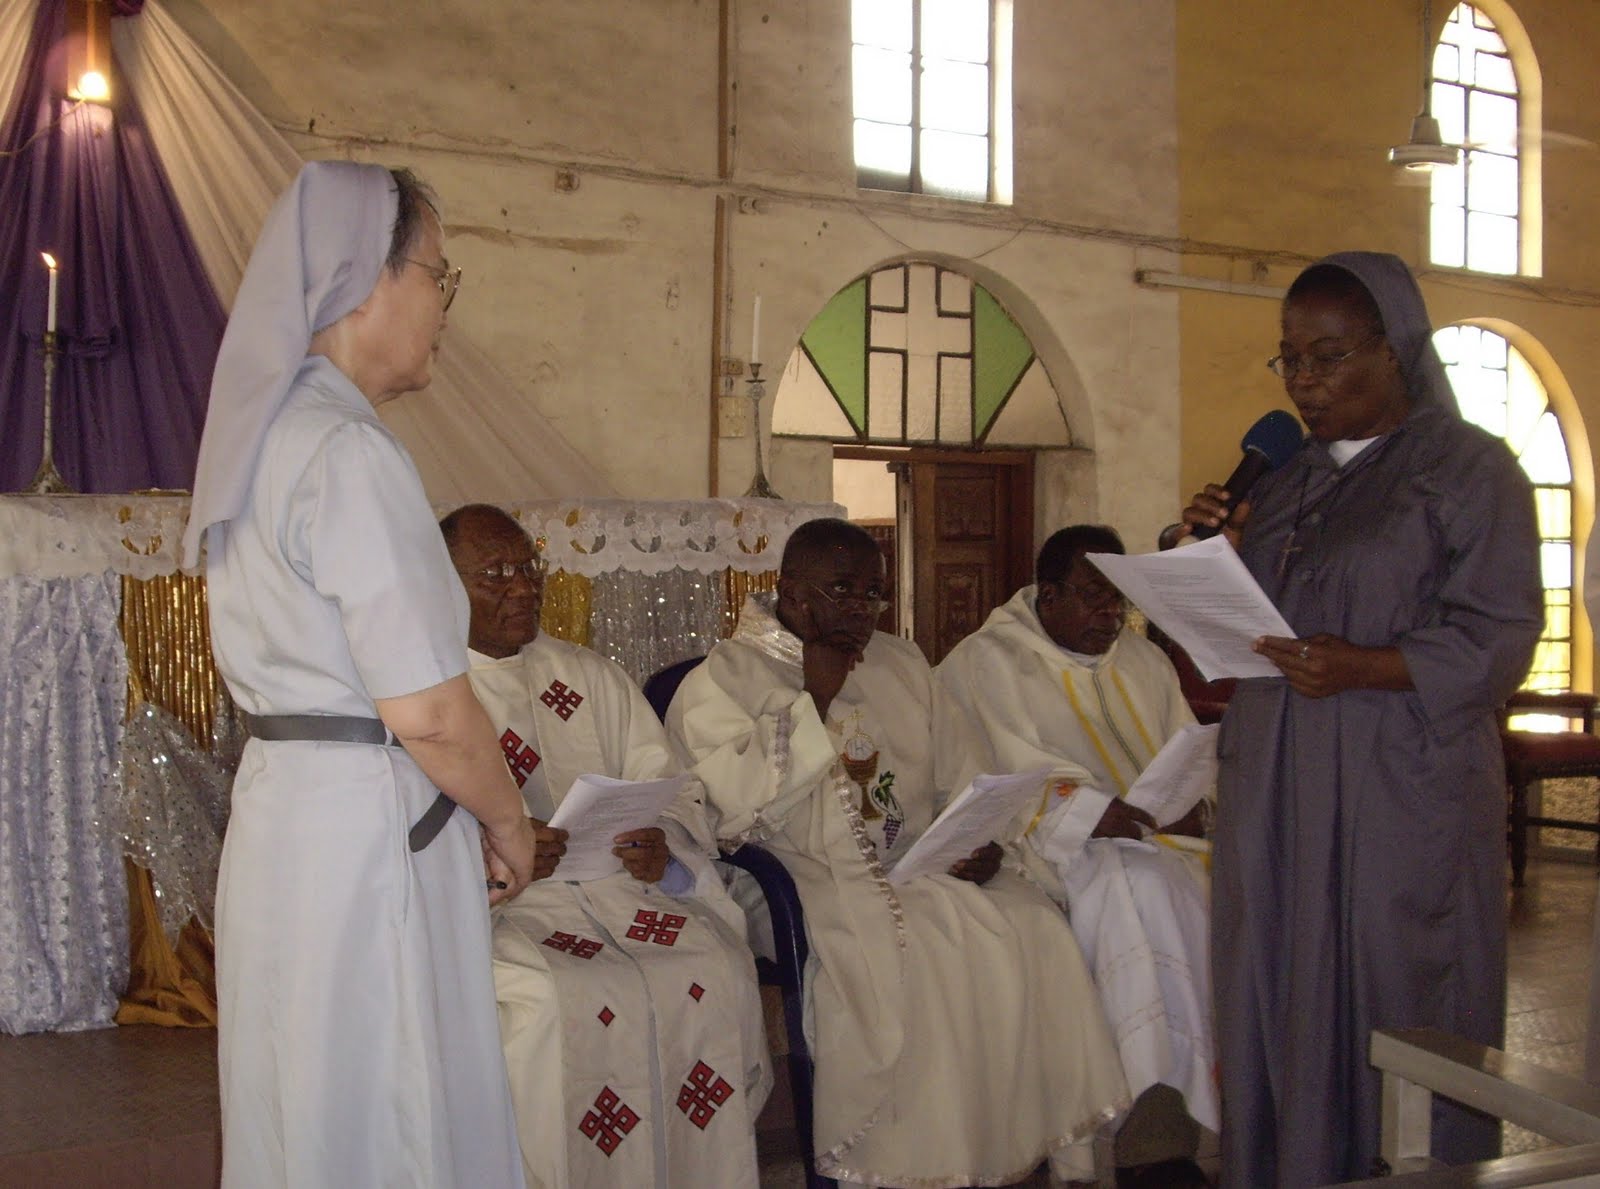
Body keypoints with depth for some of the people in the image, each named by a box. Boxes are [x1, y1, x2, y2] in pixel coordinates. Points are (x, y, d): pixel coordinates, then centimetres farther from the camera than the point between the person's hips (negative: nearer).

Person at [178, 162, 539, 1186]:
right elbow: (428, 711, -21)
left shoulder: (263, 437, 13)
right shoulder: (348, 453, -18)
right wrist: (508, 819, -4)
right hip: (372, 826, -10)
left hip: (283, 808, 10)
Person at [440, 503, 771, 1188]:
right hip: (487, 903, -3)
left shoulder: (593, 678, 20)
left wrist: (662, 843, -12)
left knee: (715, 975, -22)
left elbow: (665, 782, 12)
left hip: (616, 883, 4)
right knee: (553, 1004, -32)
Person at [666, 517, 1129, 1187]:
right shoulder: (721, 680, 2)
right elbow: (738, 809, -13)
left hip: (924, 871, 5)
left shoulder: (901, 665, 20)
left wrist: (981, 837, -1)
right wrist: (814, 698, -9)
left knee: (1034, 933, -19)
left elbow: (961, 778, 21)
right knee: (907, 955, -32)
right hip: (810, 882, -5)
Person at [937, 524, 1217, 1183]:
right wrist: (1101, 813, -18)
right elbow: (1008, 776, -8)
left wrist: (1191, 801, -6)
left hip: (1160, 843, 6)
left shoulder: (1145, 661, 24)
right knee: (1134, 883, -36)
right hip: (1057, 850, -5)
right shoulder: (985, 662, 4)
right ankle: (1157, 1131, -35)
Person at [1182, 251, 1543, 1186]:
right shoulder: (1286, 479, 17)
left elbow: (1498, 636, -9)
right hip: (1274, 789, 6)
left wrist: (1364, 669, -22)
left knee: (1394, 1013, -3)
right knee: (1277, 1009, 5)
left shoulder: (1470, 468, -1)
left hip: (1403, 794, -5)